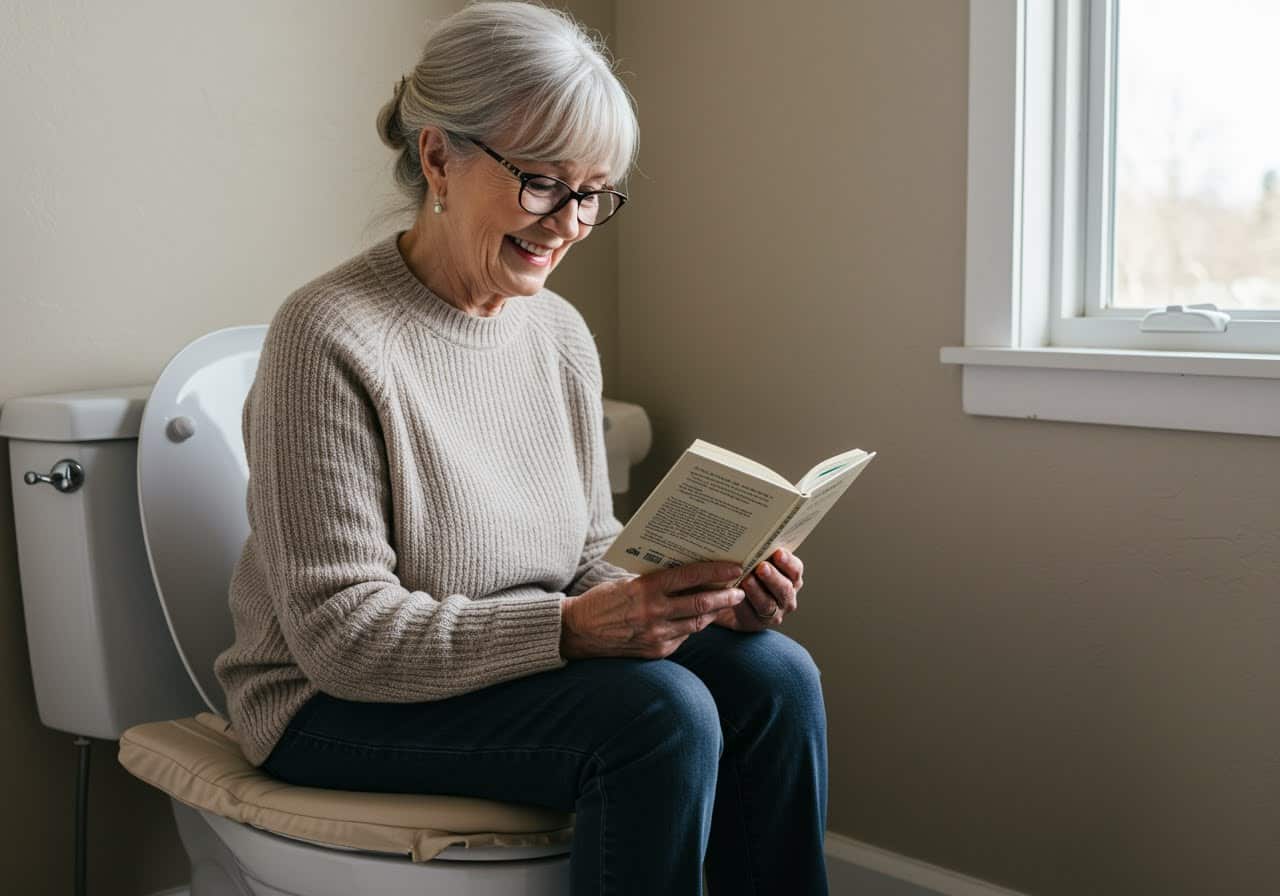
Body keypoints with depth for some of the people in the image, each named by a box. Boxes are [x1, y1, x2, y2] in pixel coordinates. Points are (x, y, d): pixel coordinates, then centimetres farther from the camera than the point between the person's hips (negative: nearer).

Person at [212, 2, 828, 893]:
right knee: (660, 711, -27)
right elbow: (343, 634, -20)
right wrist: (569, 626, -30)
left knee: (772, 674, -15)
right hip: (338, 707, -6)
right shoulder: (329, 338, -19)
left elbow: (590, 556, 8)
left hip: (524, 672, 7)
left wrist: (706, 591, -12)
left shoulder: (561, 335, 3)